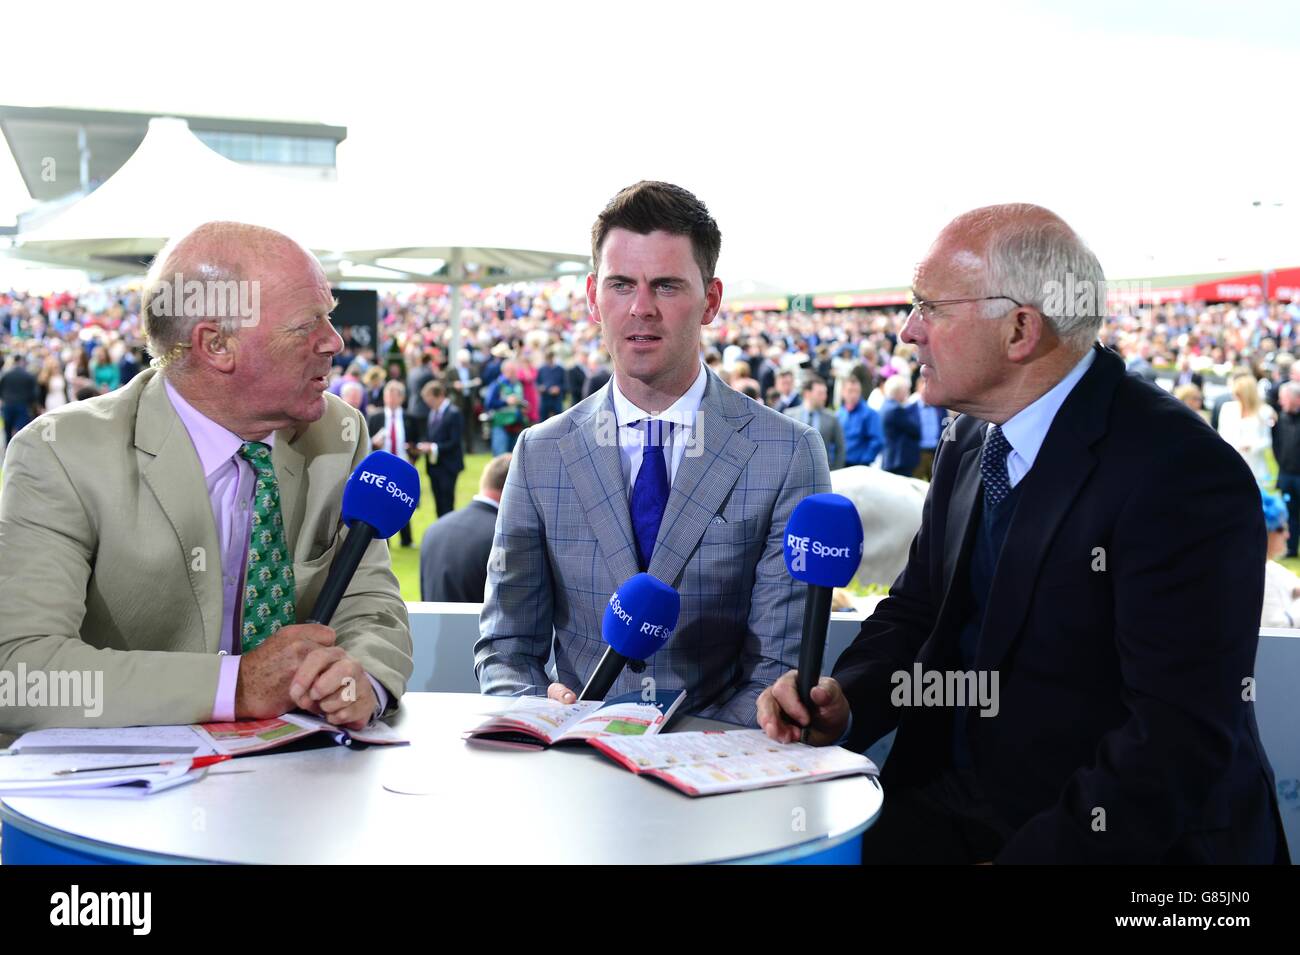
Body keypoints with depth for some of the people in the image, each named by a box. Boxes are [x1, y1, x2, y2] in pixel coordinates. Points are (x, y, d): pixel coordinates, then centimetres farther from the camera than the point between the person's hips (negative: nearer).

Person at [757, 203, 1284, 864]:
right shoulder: (969, 442, 7)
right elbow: (917, 611, 14)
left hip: (1108, 835, -6)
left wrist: (1028, 854, -25)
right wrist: (845, 699, -6)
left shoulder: (1179, 474, -20)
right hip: (950, 804, 7)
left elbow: (1181, 743, -23)